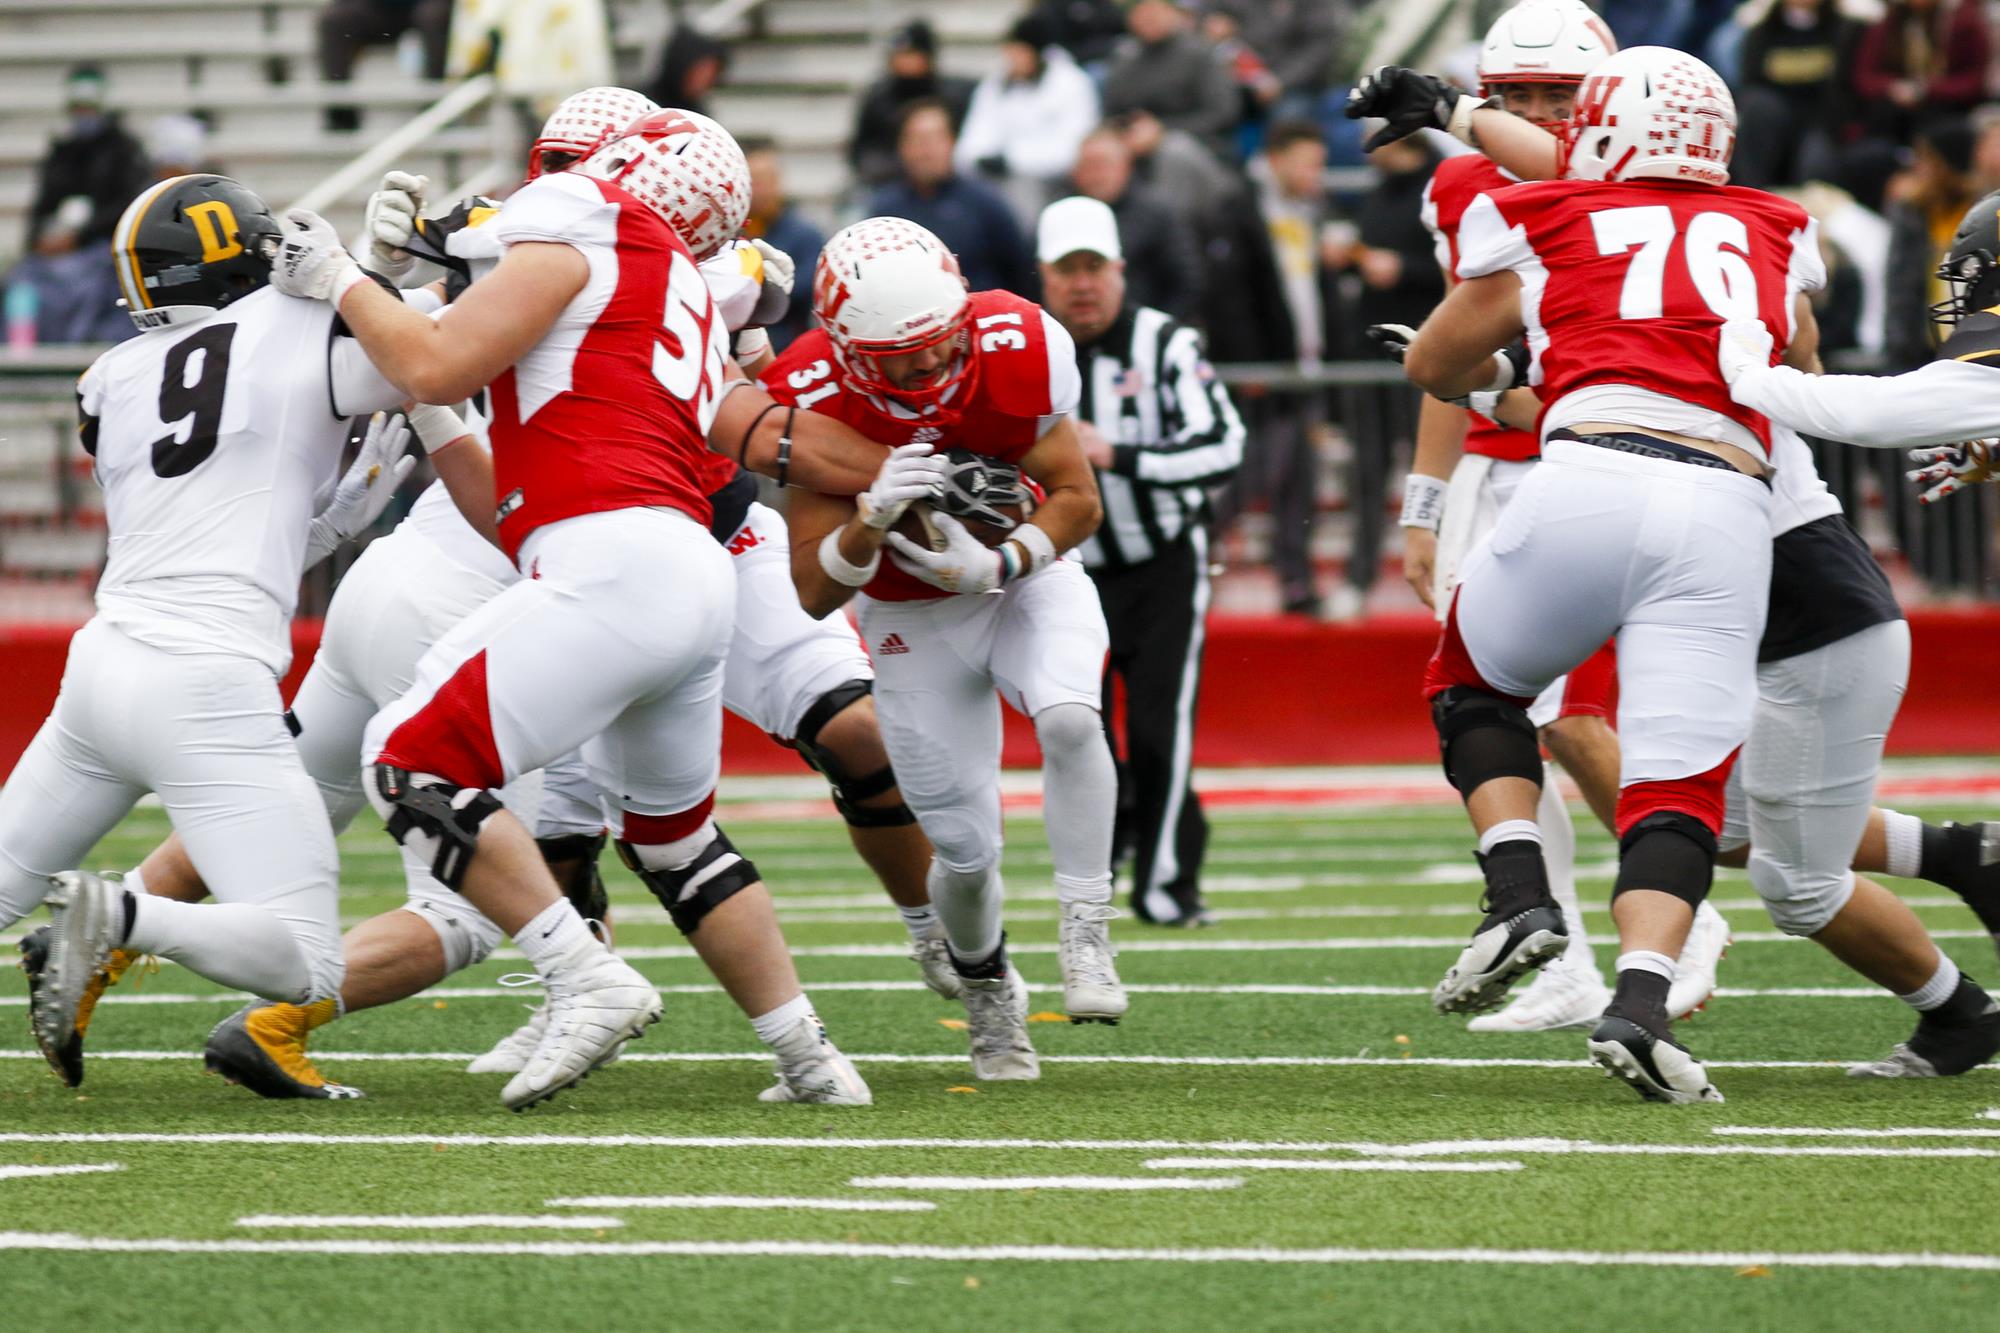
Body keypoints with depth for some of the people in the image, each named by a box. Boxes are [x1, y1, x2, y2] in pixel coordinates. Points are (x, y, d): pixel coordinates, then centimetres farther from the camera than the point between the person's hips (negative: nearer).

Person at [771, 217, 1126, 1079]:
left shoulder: (1020, 348, -24)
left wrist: (997, 564, -30)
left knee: (1068, 716, -33)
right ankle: (988, 993, 31)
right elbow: (814, 594, -22)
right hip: (913, 621, 0)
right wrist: (870, 522, -42)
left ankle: (1086, 942, -23)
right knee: (966, 851, -1)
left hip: (1031, 579, 0)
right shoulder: (814, 400, -25)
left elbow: (1076, 499, -11)